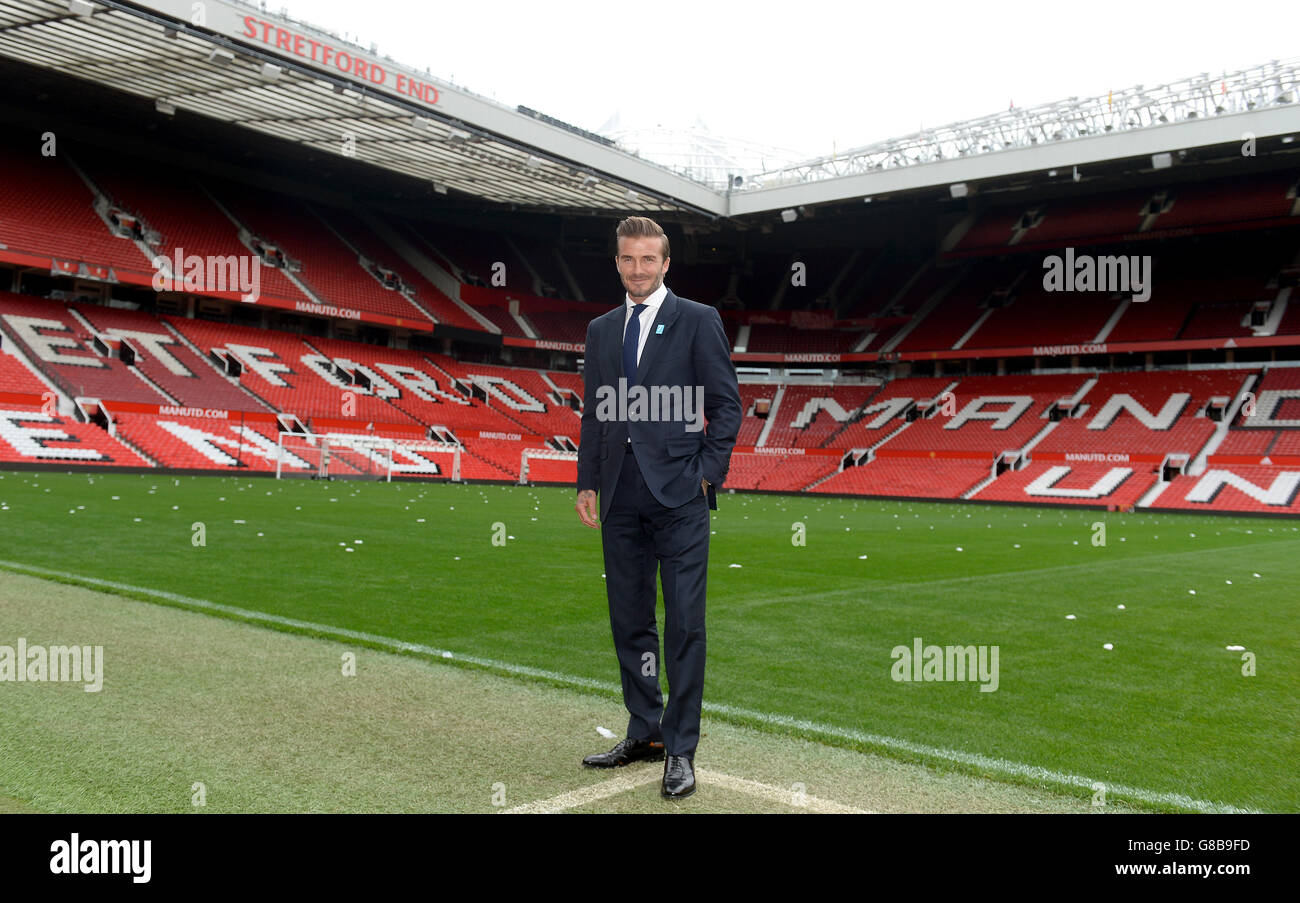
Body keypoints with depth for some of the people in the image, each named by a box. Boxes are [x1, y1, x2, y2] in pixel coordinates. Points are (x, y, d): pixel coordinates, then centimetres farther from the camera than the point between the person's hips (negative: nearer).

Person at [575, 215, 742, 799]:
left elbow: (726, 404, -1)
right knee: (629, 620, 11)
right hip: (621, 495, 5)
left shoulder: (698, 321, 1)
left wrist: (708, 473, -9)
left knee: (684, 623, -4)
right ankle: (644, 734, 25)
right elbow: (592, 414, 17)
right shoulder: (601, 330, 16)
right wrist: (587, 482, 10)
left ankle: (681, 751, 5)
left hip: (678, 492, -5)